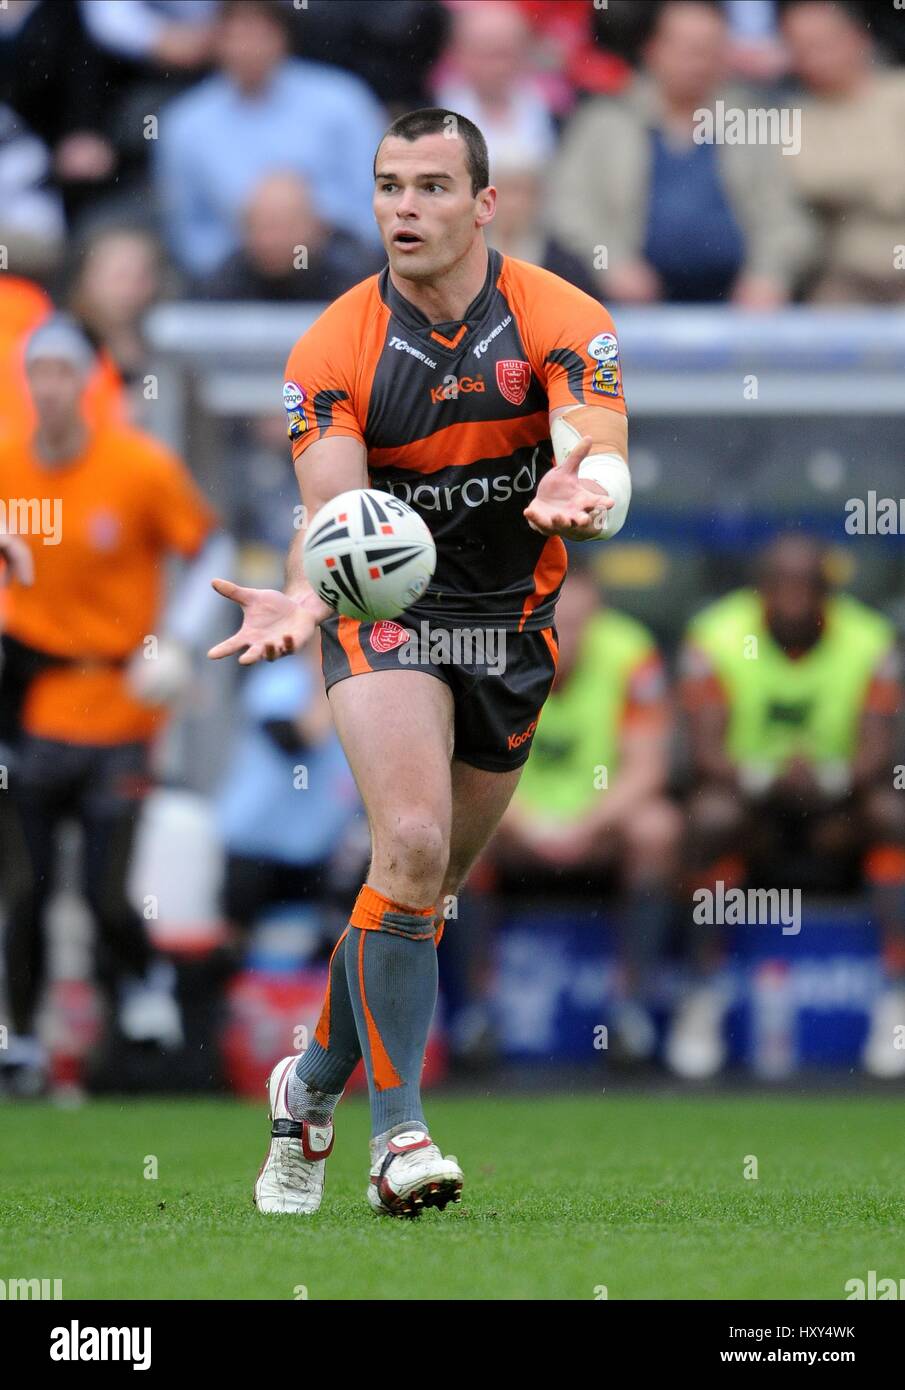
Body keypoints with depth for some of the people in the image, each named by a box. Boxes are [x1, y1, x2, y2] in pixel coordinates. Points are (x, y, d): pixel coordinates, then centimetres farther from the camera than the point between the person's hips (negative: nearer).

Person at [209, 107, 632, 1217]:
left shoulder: (561, 322, -13)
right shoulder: (333, 349, -13)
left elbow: (601, 457, -28)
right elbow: (332, 506, -21)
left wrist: (585, 492, -54)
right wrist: (305, 598, -44)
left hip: (514, 620, 2)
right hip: (387, 613, -2)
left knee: (432, 881, 11)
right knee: (413, 844, -24)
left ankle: (314, 1084, 33)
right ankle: (397, 1133, -21)